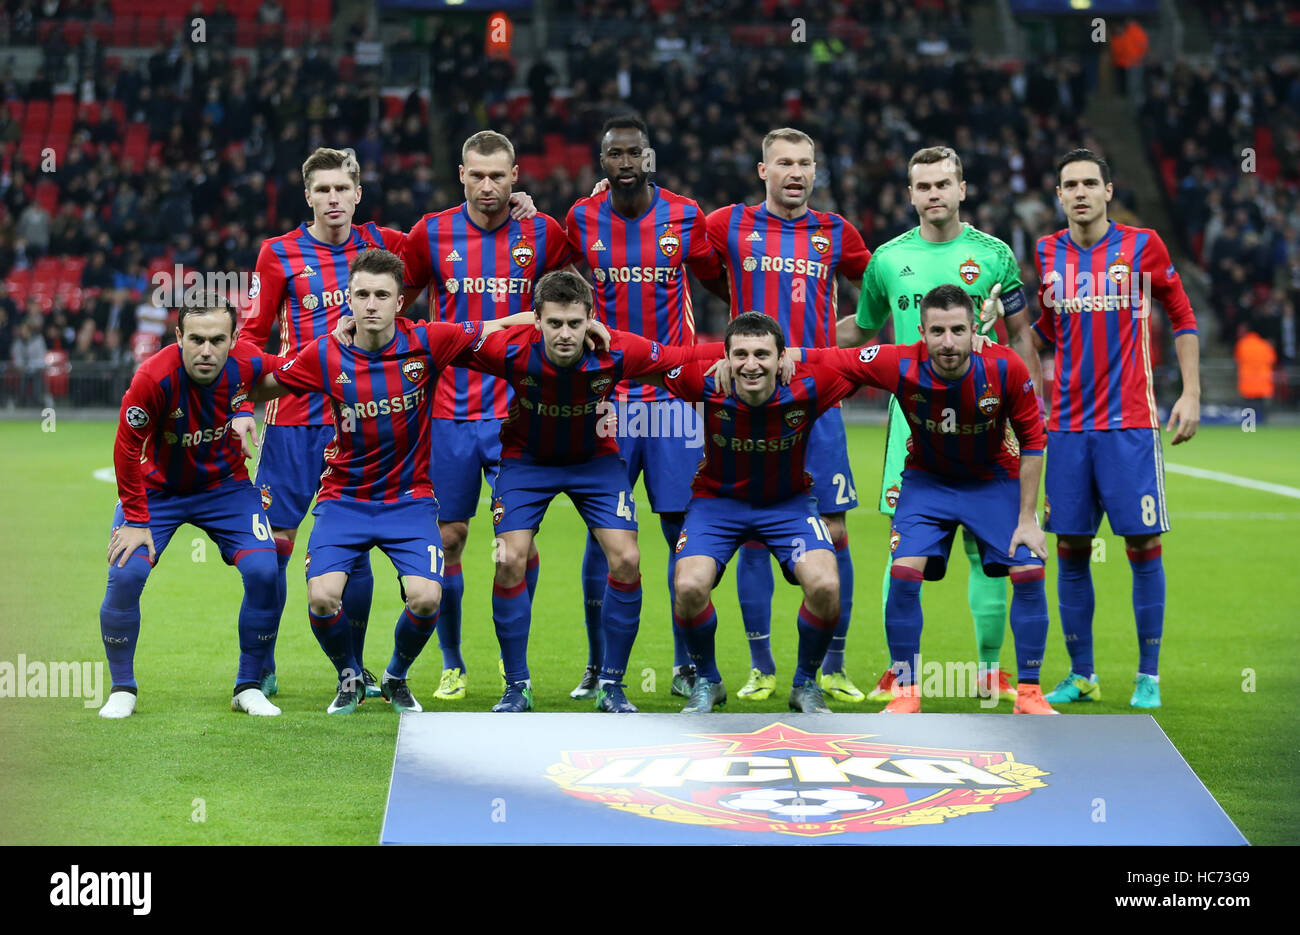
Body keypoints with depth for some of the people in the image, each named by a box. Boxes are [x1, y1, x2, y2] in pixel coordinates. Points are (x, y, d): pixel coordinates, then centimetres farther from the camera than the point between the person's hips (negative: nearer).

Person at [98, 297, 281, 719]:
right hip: (157, 488, -2)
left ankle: (249, 687, 4)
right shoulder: (154, 378, -30)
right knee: (125, 575, -18)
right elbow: (127, 450, -19)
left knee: (263, 571, -15)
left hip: (224, 486, 2)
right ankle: (122, 689, 4)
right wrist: (135, 521, -17)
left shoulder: (247, 366, -22)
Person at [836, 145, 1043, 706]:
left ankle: (990, 667, 10)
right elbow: (861, 329, 21)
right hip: (911, 414, 1)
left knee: (984, 544, 0)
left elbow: (1020, 333, 10)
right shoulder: (889, 259, 7)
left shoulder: (993, 254, 3)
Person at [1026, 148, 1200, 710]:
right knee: (1071, 551, 3)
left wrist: (1191, 394, 0)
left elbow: (1182, 316, 6)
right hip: (1067, 425, 3)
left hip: (1130, 422, -3)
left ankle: (1149, 675, 6)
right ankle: (1081, 675, 13)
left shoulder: (1142, 246, 0)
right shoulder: (1046, 254, 7)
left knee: (1143, 545, -3)